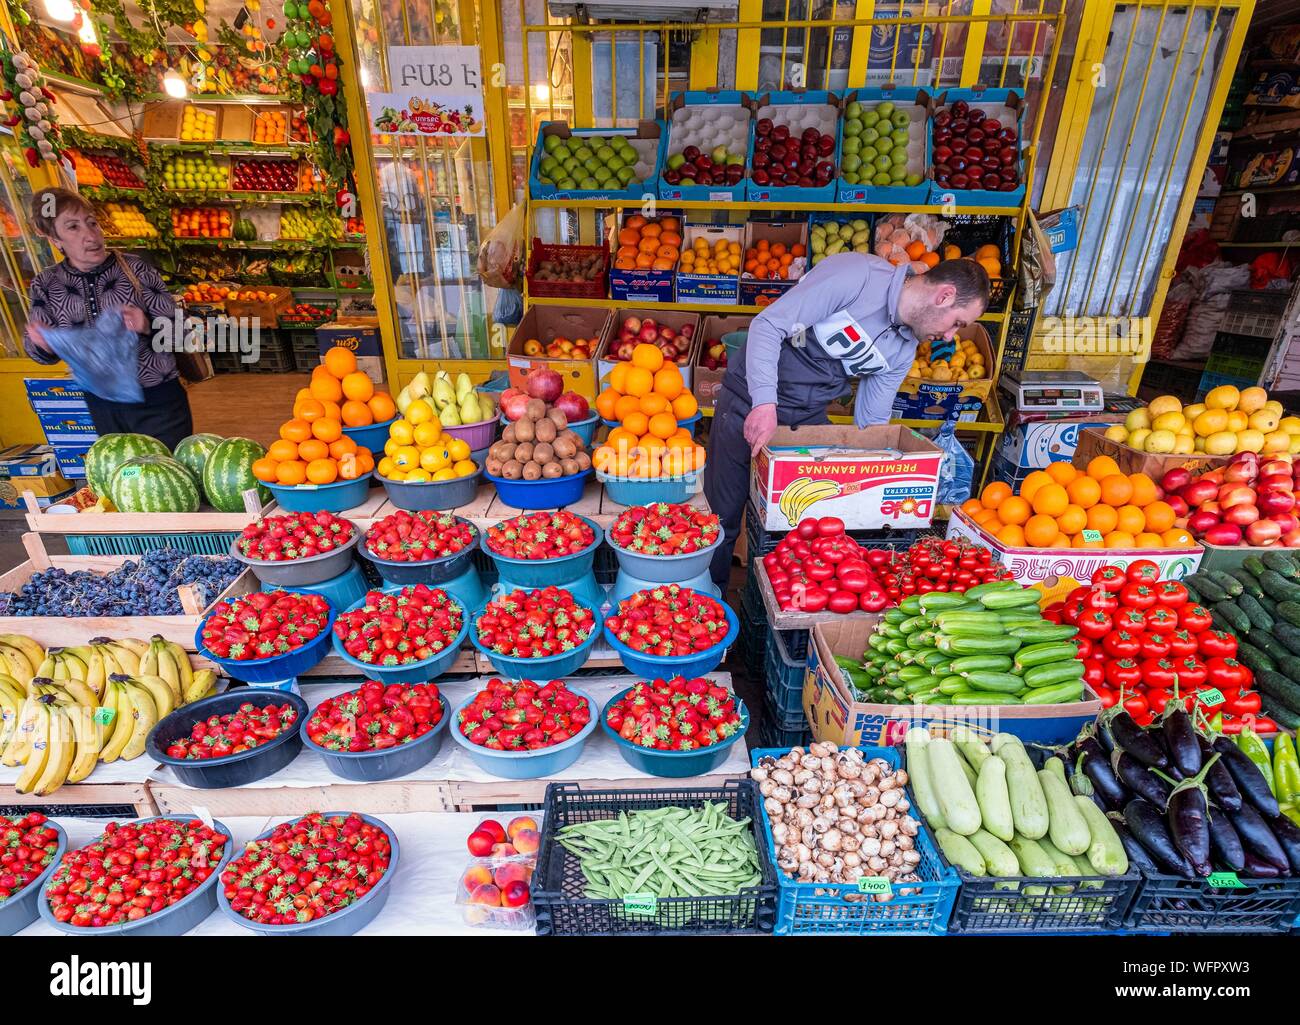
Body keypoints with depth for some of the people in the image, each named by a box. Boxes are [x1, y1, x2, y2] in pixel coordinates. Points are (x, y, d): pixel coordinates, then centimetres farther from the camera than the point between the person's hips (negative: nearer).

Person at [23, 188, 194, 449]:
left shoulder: (134, 268, -10)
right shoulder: (45, 285, -1)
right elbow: (45, 354, 6)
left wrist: (149, 327, -29)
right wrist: (45, 344, -17)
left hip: (157, 398, -3)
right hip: (102, 405, 3)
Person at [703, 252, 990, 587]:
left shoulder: (904, 351, 3)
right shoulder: (858, 273, -20)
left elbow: (872, 420, 10)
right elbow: (767, 325, -24)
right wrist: (765, 402, -36)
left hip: (810, 417, 6)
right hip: (751, 402, -6)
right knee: (723, 519, 1)